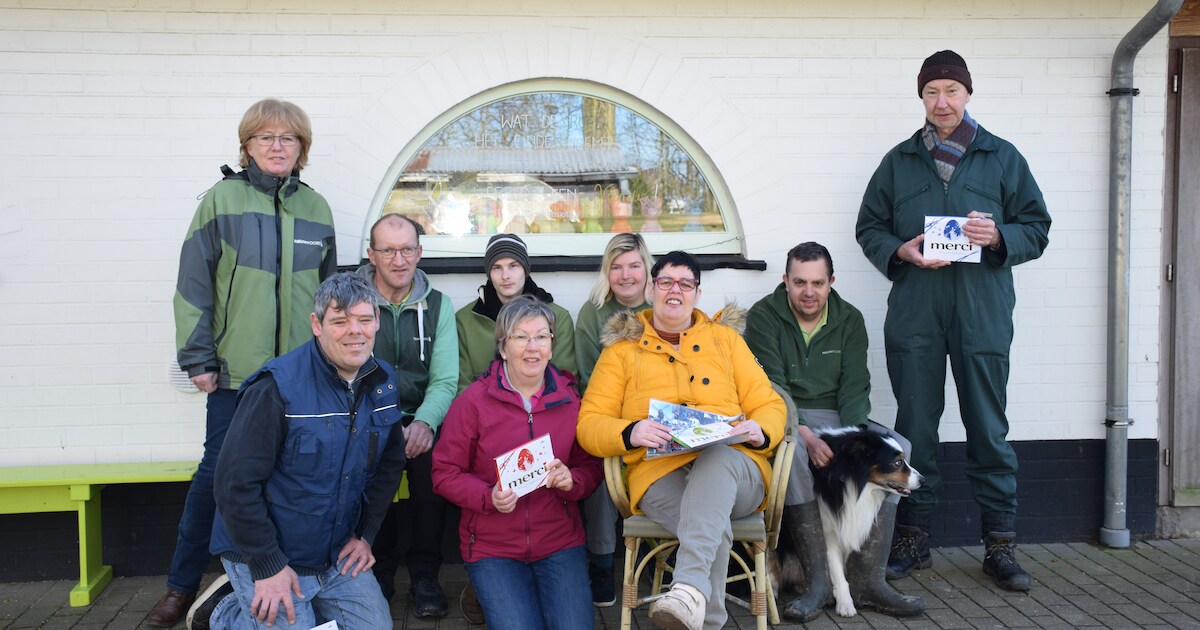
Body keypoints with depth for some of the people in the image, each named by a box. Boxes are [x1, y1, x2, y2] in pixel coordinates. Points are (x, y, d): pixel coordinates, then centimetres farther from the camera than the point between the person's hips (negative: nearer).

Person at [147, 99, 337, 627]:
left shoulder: (315, 207, 9)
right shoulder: (222, 199, -2)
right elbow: (194, 283, -3)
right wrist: (197, 358, -7)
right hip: (235, 367, -3)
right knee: (218, 471, 2)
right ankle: (181, 586, 19)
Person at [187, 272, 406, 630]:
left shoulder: (383, 384, -2)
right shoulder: (278, 387, -22)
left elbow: (390, 465, 10)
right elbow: (236, 483, -22)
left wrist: (365, 534, 4)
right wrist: (268, 567, -20)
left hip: (337, 556, 6)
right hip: (262, 556, -6)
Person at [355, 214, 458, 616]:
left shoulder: (438, 305, 6)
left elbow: (445, 380, -2)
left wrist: (424, 422, -24)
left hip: (418, 420, 1)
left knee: (431, 454, -29)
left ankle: (424, 575, -10)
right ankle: (380, 569, -8)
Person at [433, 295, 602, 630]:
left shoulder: (570, 398, 2)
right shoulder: (472, 401, -6)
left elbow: (591, 466, 10)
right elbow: (445, 474, -3)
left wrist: (571, 480, -13)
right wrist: (490, 497, -19)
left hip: (560, 541, 2)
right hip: (492, 548, -2)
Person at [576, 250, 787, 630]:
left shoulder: (725, 339, 22)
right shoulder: (623, 349, 16)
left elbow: (770, 404, 16)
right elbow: (589, 424, 7)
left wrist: (760, 430, -9)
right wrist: (630, 433, -16)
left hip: (733, 469, 1)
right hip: (659, 472, -1)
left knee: (718, 456, -38)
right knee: (715, 528, -35)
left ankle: (689, 586, -51)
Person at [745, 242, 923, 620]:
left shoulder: (849, 320, 8)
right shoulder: (764, 316, -4)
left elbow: (855, 386, 1)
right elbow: (771, 387, -13)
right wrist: (804, 435, -28)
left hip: (837, 418, 4)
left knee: (896, 447, -23)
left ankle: (867, 579, -22)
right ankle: (818, 581, -31)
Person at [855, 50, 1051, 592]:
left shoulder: (1002, 157, 10)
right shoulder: (899, 161, 13)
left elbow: (1036, 228, 9)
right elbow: (869, 228, 13)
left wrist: (998, 236, -12)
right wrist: (900, 250, -7)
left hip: (982, 313, -1)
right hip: (914, 315, 1)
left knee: (988, 430, 1)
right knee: (915, 427, 6)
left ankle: (1000, 545, 12)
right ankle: (913, 538, 17)